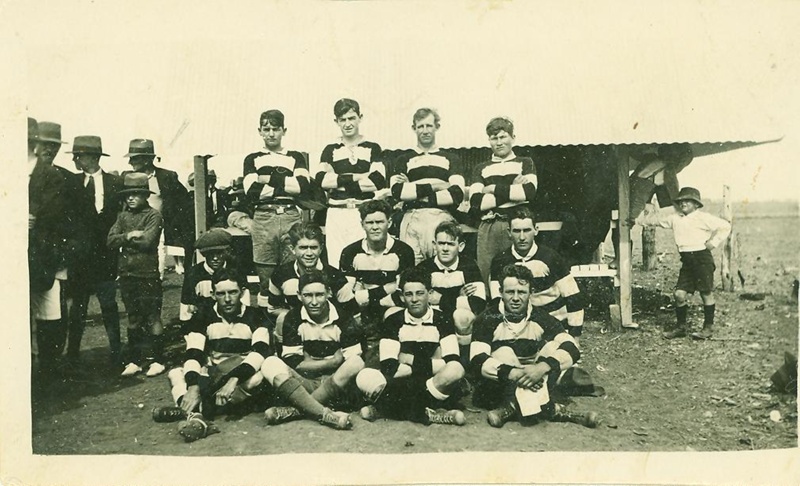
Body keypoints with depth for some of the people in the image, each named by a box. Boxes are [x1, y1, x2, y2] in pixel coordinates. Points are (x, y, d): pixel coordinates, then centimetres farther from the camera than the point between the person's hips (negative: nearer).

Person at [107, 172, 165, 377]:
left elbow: (147, 241, -17)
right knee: (133, 319, 14)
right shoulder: (123, 216, 11)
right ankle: (134, 360, 23)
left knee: (152, 318, 1)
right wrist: (130, 235, -14)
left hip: (148, 274, -5)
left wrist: (125, 239, -5)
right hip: (127, 274, 6)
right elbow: (111, 240, 1)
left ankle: (157, 360, 10)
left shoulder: (153, 215, -5)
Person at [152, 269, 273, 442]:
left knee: (260, 377, -35)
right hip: (211, 376, 3)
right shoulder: (203, 315, -1)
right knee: (175, 374, -19)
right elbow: (193, 354, -12)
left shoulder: (255, 316, -7)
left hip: (244, 379, -3)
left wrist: (233, 380, -37)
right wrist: (193, 386, -31)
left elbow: (260, 351, -22)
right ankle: (195, 415, -46)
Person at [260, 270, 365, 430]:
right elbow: (293, 363, -7)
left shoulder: (343, 319, -4)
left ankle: (294, 410, -30)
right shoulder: (293, 319, -2)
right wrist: (334, 361, -8)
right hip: (303, 382, 1)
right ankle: (326, 415, -41)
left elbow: (351, 361, -8)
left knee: (356, 363, -31)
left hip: (337, 382, 0)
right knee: (270, 364, -25)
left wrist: (310, 363, -7)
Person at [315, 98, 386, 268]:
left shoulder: (372, 148, 10)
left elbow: (378, 181, -6)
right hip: (337, 214, 1)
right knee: (336, 265, 0)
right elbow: (321, 180, -4)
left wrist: (338, 180, -4)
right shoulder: (330, 150, 14)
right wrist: (359, 176, -8)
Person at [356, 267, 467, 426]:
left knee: (456, 370, -33)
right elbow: (388, 367, -8)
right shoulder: (393, 322, 2)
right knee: (364, 378, -27)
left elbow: (453, 362, -12)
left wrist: (412, 361, -10)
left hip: (437, 385, 0)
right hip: (401, 386, 0)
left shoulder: (442, 320, 1)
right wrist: (423, 366, -8)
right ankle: (425, 413, -23)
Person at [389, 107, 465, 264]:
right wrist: (434, 186, -5)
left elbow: (457, 194, 0)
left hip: (442, 218, 0)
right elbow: (397, 191, -1)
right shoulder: (404, 159, 18)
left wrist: (413, 190, -1)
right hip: (412, 218, 0)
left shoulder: (451, 158, 17)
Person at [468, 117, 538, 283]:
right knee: (485, 279, -2)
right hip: (488, 228, 2)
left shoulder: (525, 163, 15)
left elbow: (529, 191, -6)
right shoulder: (481, 168, 18)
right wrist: (513, 190, -2)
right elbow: (475, 203, 1)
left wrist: (493, 189, -1)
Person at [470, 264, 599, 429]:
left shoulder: (541, 318, -3)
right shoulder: (489, 318, -9)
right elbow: (477, 360, -21)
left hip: (533, 385, 3)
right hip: (497, 388, -2)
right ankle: (546, 409, -36)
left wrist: (542, 367, -34)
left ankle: (513, 407, -31)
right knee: (503, 353, -26)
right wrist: (511, 373, -37)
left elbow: (572, 349, -15)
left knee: (553, 346, -15)